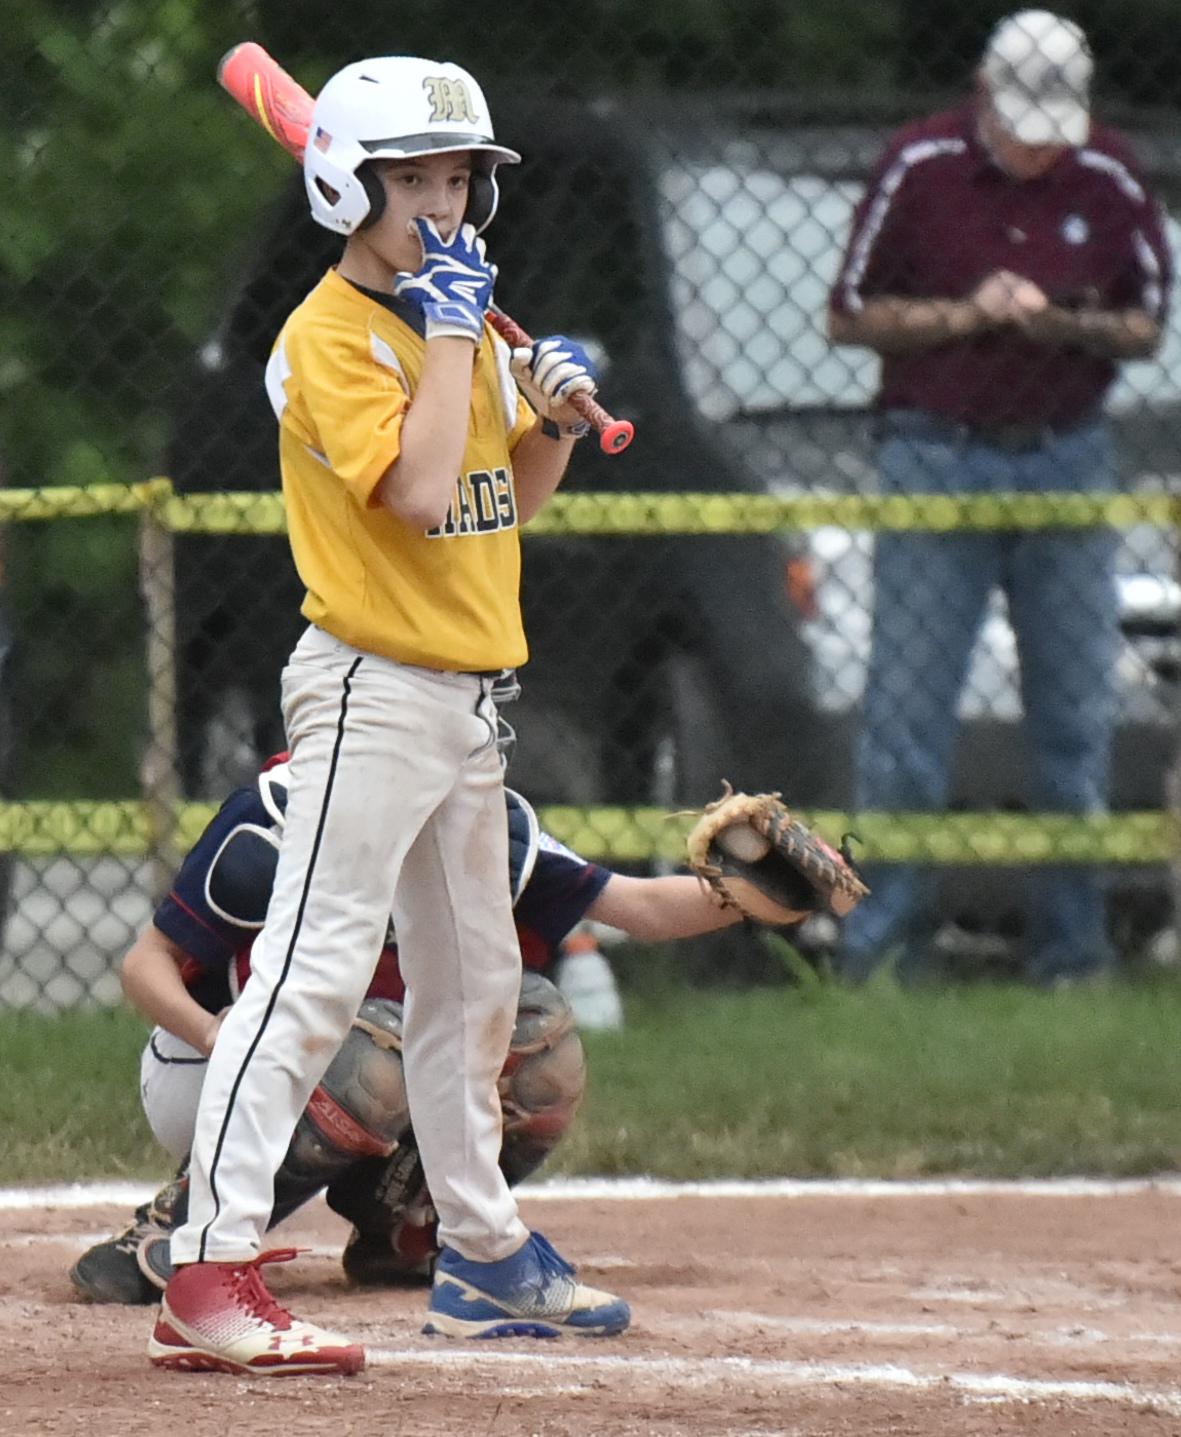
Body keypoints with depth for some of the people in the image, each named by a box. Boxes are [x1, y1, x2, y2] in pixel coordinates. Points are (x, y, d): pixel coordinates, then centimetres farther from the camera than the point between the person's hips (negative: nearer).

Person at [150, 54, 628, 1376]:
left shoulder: (458, 316, 13)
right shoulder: (326, 337, -14)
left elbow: (509, 499, 21)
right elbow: (421, 490, -26)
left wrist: (558, 414, 2)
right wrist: (452, 331, -19)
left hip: (465, 696, 9)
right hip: (372, 685, -9)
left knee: (472, 980, 17)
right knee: (314, 972, -17)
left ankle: (483, 1254, 29)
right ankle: (211, 1277, -22)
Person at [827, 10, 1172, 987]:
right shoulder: (919, 168, -4)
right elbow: (851, 316, 1)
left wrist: (1070, 325, -11)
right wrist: (966, 313, -13)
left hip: (1068, 459, 2)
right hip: (936, 458, -2)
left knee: (1077, 712, 2)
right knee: (905, 706, -6)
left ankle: (1073, 939, 8)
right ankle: (883, 930, -1)